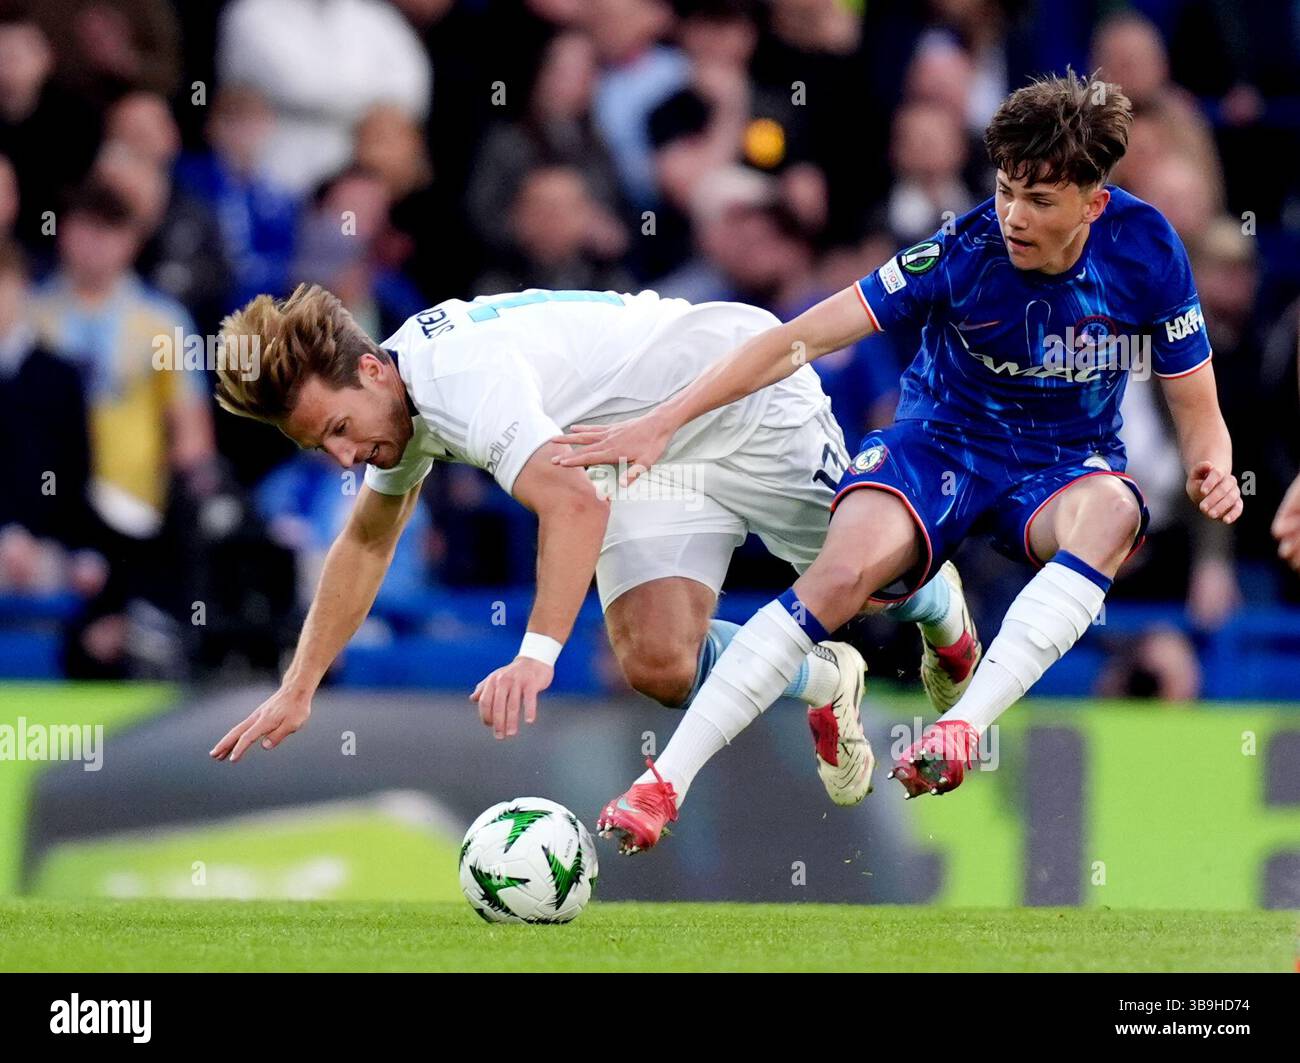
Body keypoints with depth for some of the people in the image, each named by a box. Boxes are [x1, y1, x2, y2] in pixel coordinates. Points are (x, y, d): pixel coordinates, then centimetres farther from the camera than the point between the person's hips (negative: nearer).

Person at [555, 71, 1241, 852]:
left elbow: (1197, 409, -2)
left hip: (1063, 470, 1)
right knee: (848, 568, -31)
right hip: (941, 442, -1)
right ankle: (664, 783, -32)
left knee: (1112, 512, -37)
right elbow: (805, 338, -17)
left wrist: (1211, 468, -26)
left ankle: (966, 726, -45)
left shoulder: (1145, 248, -13)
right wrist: (662, 423, -22)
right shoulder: (964, 251, -18)